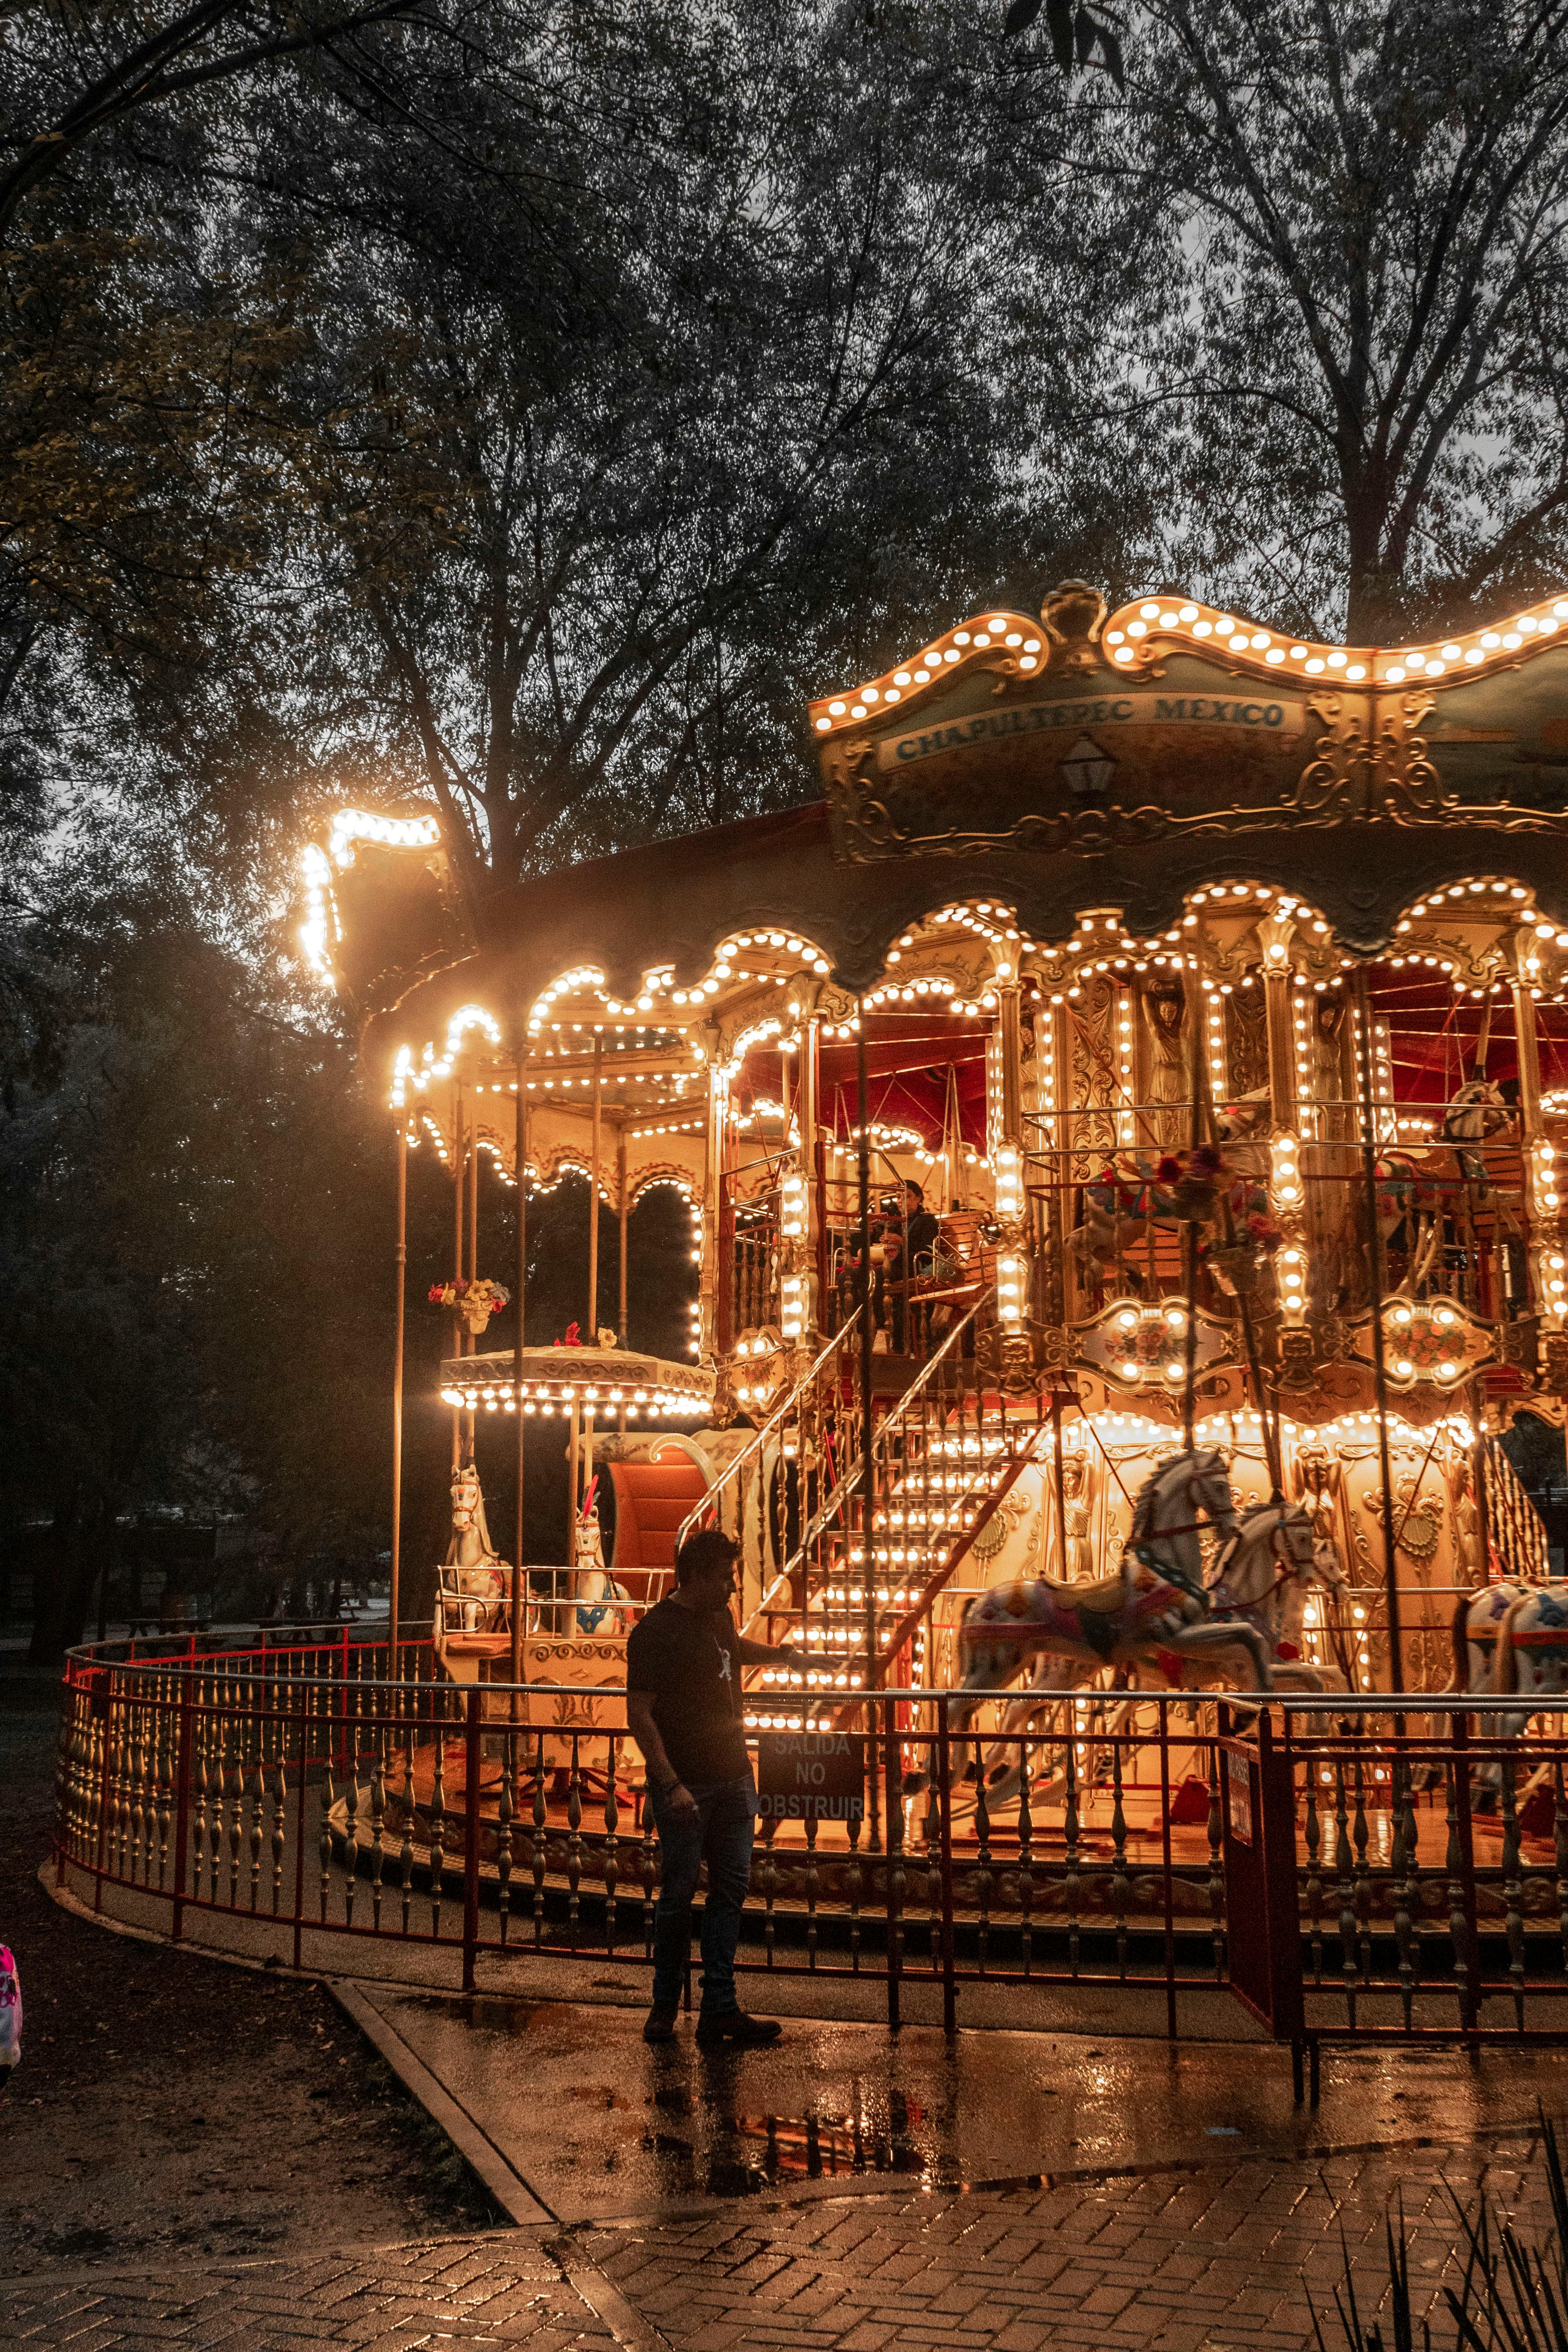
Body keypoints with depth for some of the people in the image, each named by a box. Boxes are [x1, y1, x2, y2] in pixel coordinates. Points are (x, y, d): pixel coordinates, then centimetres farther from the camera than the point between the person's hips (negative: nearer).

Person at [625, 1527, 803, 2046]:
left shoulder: (720, 1617, 11)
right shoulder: (656, 1631, -13)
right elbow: (639, 1715, -16)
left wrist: (779, 1654, 27)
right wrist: (670, 1784, -22)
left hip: (733, 1777, 7)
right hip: (686, 1785, -7)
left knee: (731, 1888, 6)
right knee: (679, 1893, 1)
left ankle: (720, 2010, 10)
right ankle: (664, 2006, 17)